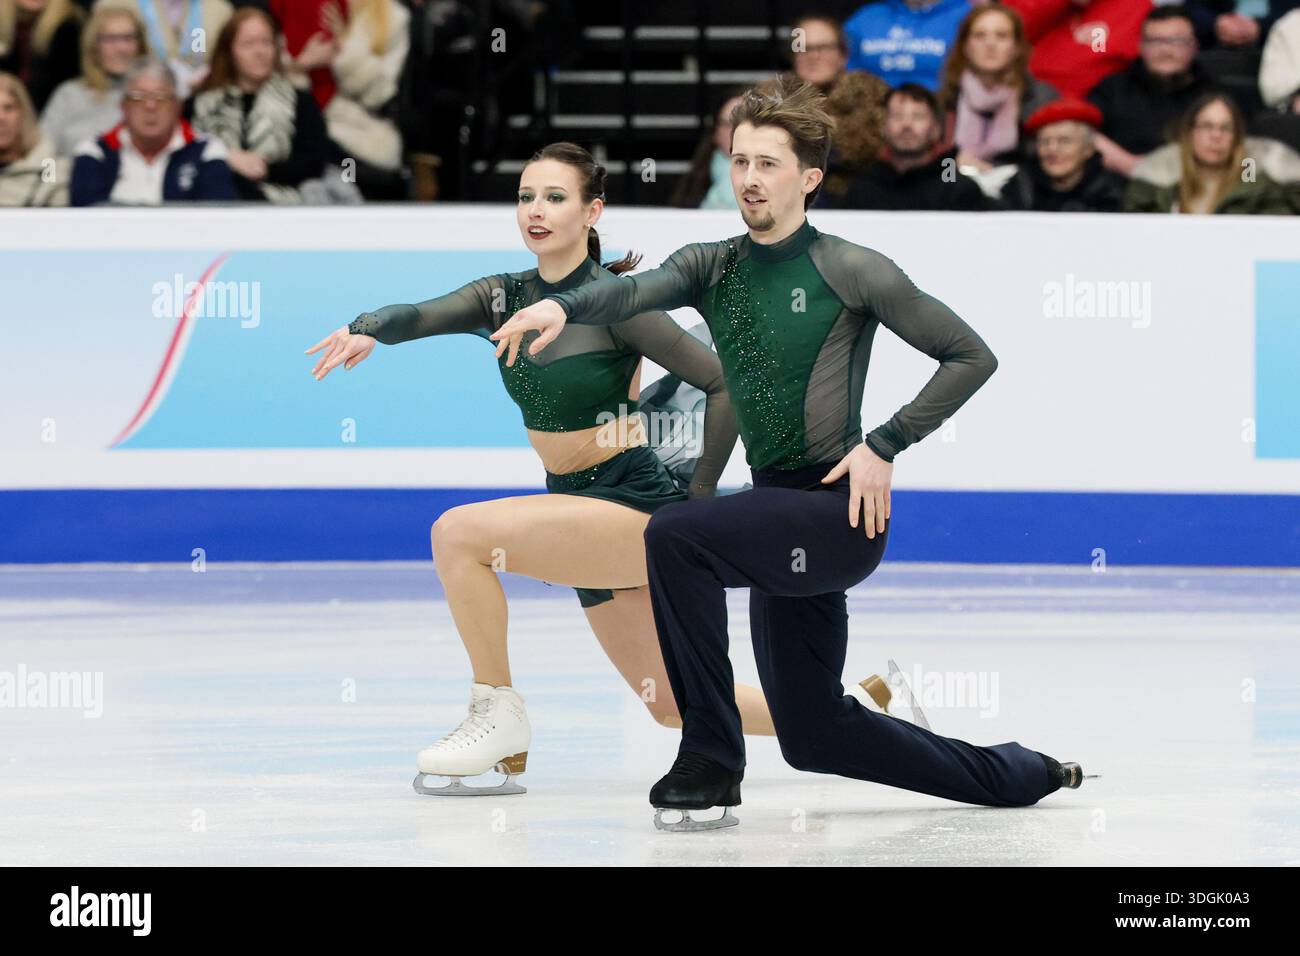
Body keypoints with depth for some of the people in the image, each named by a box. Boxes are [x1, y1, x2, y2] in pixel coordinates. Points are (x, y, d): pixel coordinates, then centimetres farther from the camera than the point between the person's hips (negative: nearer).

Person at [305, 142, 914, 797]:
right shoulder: (504, 298, 5)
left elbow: (725, 382, -14)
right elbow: (424, 315, -13)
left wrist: (699, 497, -10)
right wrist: (367, 328, -35)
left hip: (636, 505, -8)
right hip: (575, 507, 8)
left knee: (458, 533, -23)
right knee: (673, 706, 15)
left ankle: (498, 714, -9)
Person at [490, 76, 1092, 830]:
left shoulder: (851, 271, -7)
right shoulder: (712, 267, 8)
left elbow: (973, 356, -4)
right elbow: (639, 292, -13)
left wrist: (887, 445, -12)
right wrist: (564, 305, -34)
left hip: (839, 512, -8)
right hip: (781, 515, 8)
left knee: (674, 537, -28)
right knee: (815, 735, 15)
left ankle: (711, 761, -20)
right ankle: (1019, 776, 35)